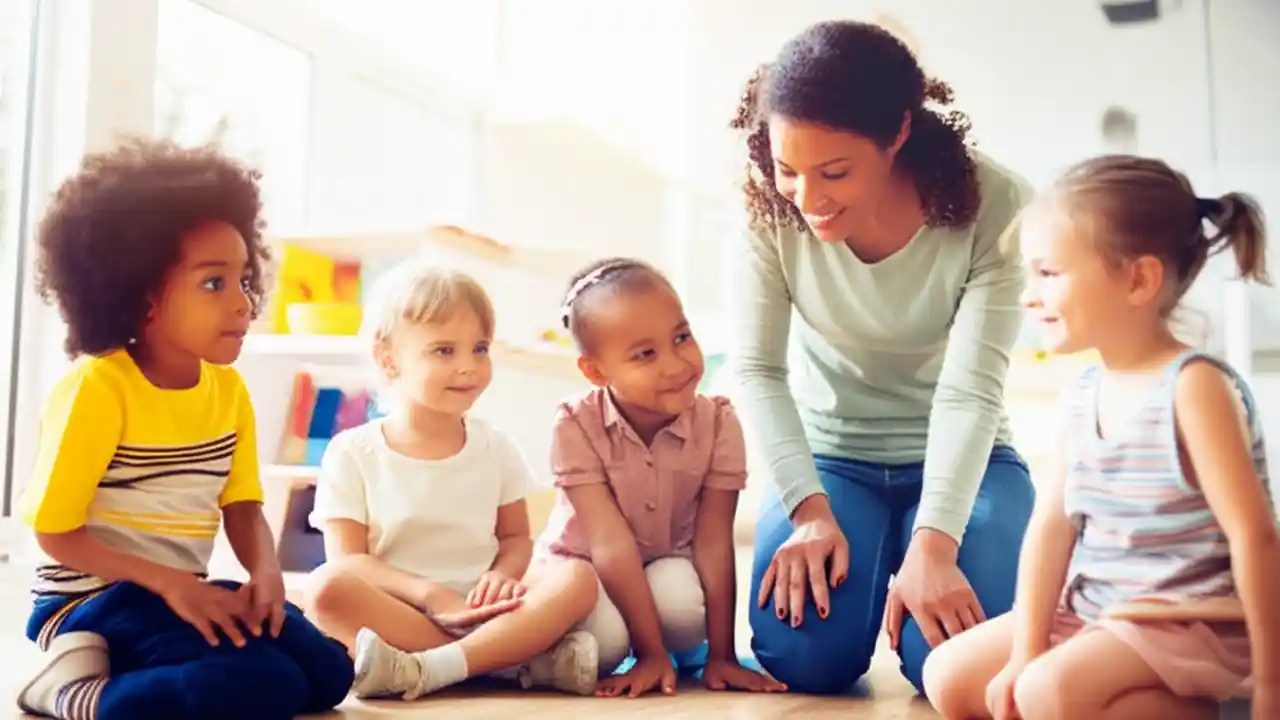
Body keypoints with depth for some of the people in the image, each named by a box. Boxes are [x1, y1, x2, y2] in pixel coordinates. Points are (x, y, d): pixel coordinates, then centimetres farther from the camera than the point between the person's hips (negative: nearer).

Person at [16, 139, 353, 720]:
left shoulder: (229, 389, 2)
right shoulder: (96, 388, -18)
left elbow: (242, 507, 3)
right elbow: (55, 531, -14)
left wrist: (266, 571, -18)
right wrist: (166, 581, -23)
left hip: (185, 592, 8)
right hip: (93, 599, -8)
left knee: (327, 672, -3)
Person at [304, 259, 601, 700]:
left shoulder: (495, 446, 7)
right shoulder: (352, 453, -2)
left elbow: (516, 537, 10)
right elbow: (347, 560, -8)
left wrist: (501, 577, -14)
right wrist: (430, 594, -22)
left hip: (481, 614, 2)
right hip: (393, 611, -2)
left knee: (578, 578, -22)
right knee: (328, 586, -33)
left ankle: (423, 671, -34)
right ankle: (525, 659, -30)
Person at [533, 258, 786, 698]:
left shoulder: (718, 422, -19)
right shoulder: (576, 425, -25)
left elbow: (713, 544, -17)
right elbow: (612, 545, -27)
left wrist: (720, 655, -17)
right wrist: (651, 653, -28)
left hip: (669, 564, 2)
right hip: (583, 564, -1)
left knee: (681, 603, -33)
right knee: (604, 638, -33)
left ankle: (688, 650, 3)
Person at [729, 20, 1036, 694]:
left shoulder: (996, 207, -22)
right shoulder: (772, 208, -17)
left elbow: (970, 390, -24)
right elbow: (756, 369, -16)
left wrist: (932, 544, -34)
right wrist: (810, 511, -26)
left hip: (959, 457, -1)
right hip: (826, 453, 1)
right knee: (803, 657, -19)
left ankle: (903, 559, 12)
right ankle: (867, 566, 14)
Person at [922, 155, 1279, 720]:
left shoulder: (1193, 387, -18)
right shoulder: (1080, 395, 4)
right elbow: (1051, 525, 0)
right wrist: (1025, 654, -4)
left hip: (1191, 624, -8)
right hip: (1089, 609, 8)